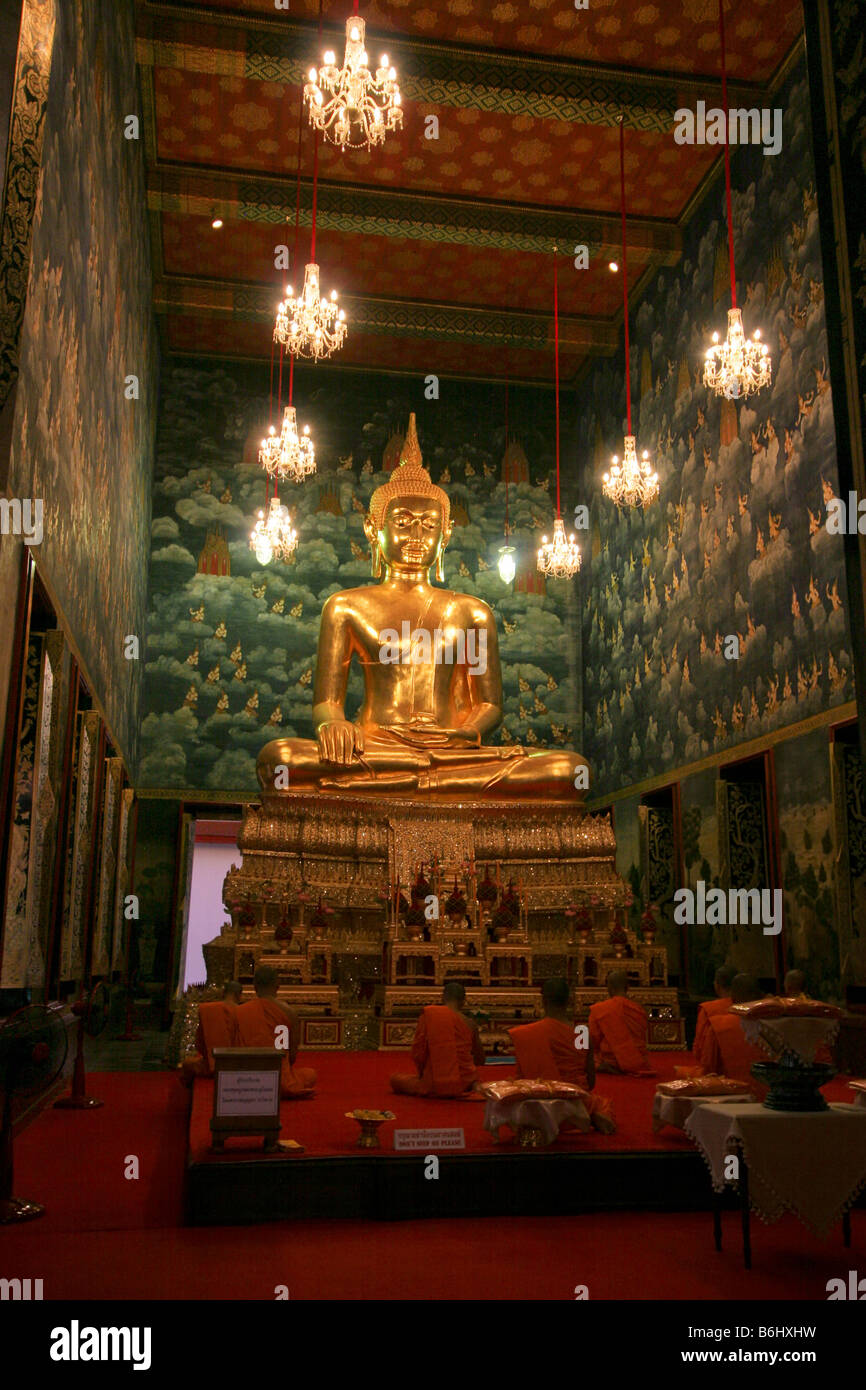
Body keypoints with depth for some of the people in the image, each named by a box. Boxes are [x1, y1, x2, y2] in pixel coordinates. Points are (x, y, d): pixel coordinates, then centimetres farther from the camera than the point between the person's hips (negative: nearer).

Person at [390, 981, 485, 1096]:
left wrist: (422, 1073, 9)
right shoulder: (469, 1023, 0)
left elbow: (417, 1052, -10)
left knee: (395, 1079, 17)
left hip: (437, 1086, -5)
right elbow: (480, 1060, 11)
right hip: (466, 1084, 6)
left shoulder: (428, 1013, -8)